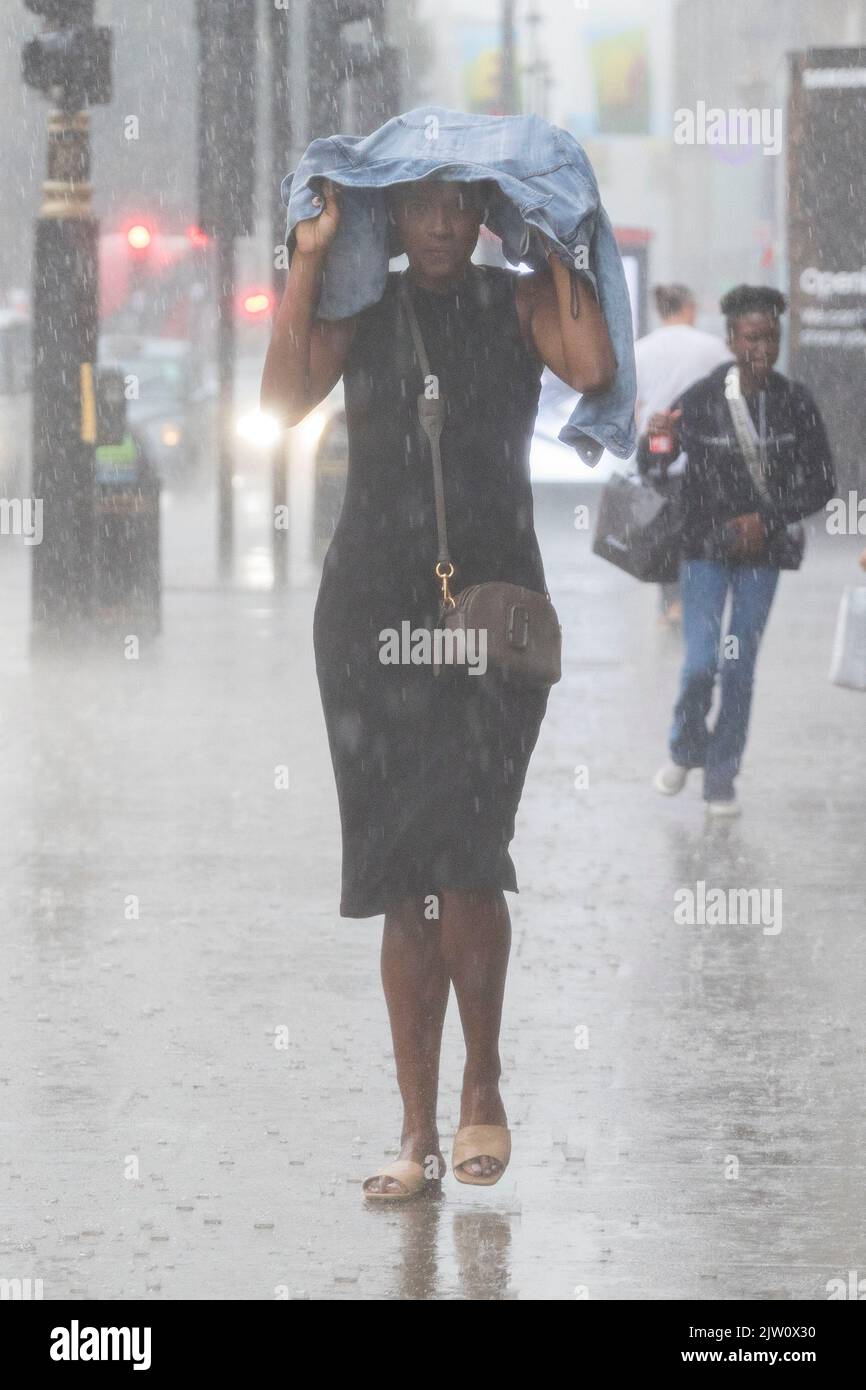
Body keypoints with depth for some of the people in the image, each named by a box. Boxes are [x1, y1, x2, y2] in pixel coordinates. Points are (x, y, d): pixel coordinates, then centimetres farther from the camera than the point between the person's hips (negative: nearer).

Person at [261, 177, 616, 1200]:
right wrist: (309, 258, -8)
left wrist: (555, 252, -6)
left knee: (462, 848, -18)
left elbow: (593, 368, -15)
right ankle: (419, 1134, 8)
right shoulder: (359, 307, 9)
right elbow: (285, 397, -8)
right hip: (373, 605, 2)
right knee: (402, 882, 3)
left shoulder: (518, 302, 5)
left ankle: (482, 1088, 2)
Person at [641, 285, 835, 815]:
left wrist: (768, 519, -14)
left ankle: (722, 779, 18)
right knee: (701, 663, -9)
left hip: (763, 551, 1)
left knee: (740, 670, 5)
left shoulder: (796, 404, -7)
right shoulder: (700, 401, -12)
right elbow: (650, 469, 0)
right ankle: (686, 750, 20)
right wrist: (654, 438, -23)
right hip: (706, 547, -1)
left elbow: (821, 485, -1)